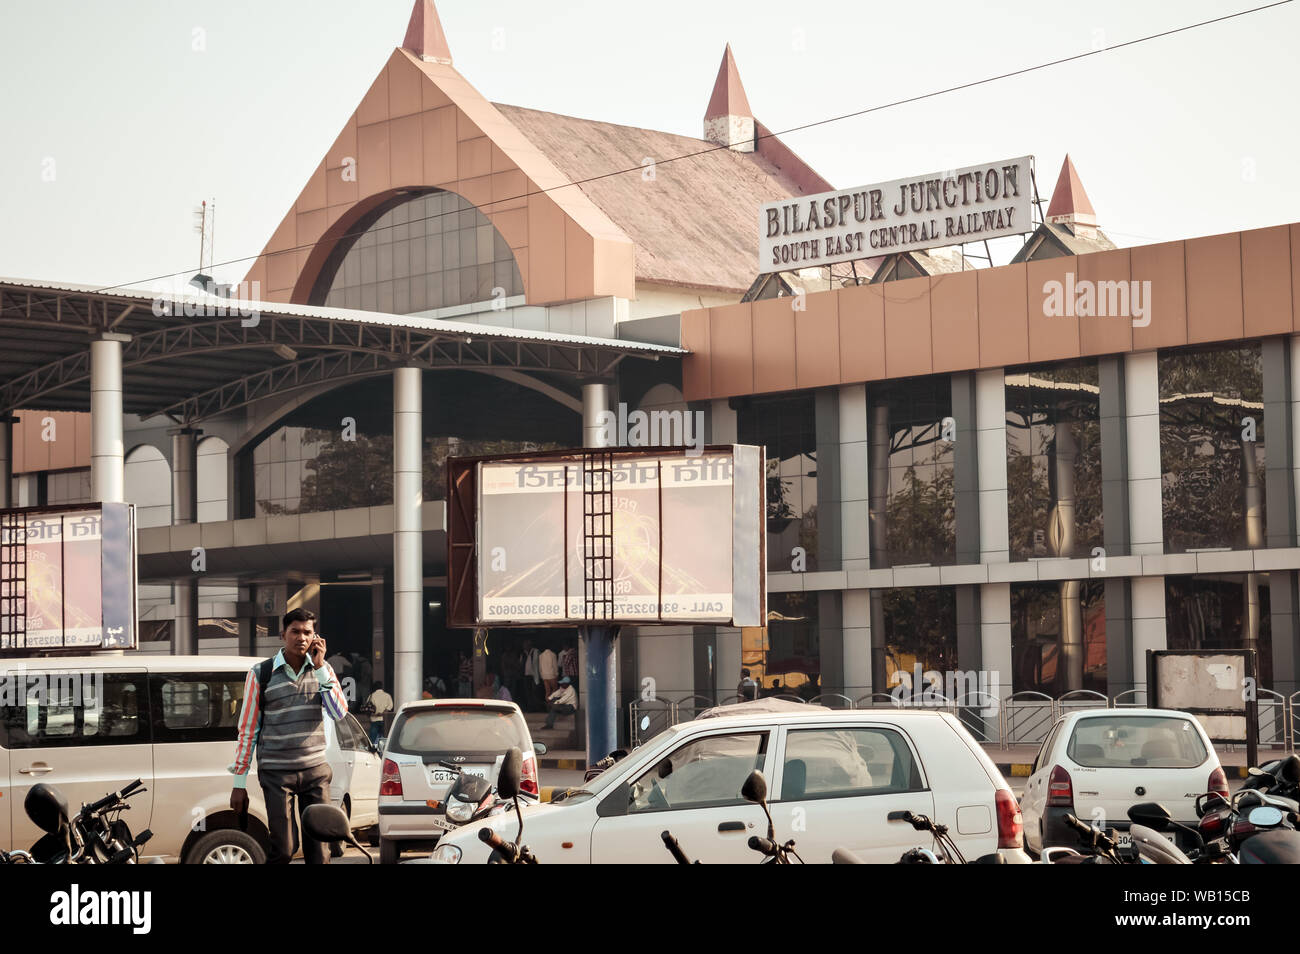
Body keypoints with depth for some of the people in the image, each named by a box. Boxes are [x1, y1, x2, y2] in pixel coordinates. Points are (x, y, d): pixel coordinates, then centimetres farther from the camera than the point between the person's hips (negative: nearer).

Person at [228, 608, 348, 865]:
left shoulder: (322, 670, 9)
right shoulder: (261, 674, 0)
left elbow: (339, 714, -6)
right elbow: (247, 730, 2)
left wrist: (320, 667, -10)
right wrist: (239, 783, 0)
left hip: (316, 770, 3)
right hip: (276, 772, -3)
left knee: (318, 851, 0)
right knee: (282, 850, -9)